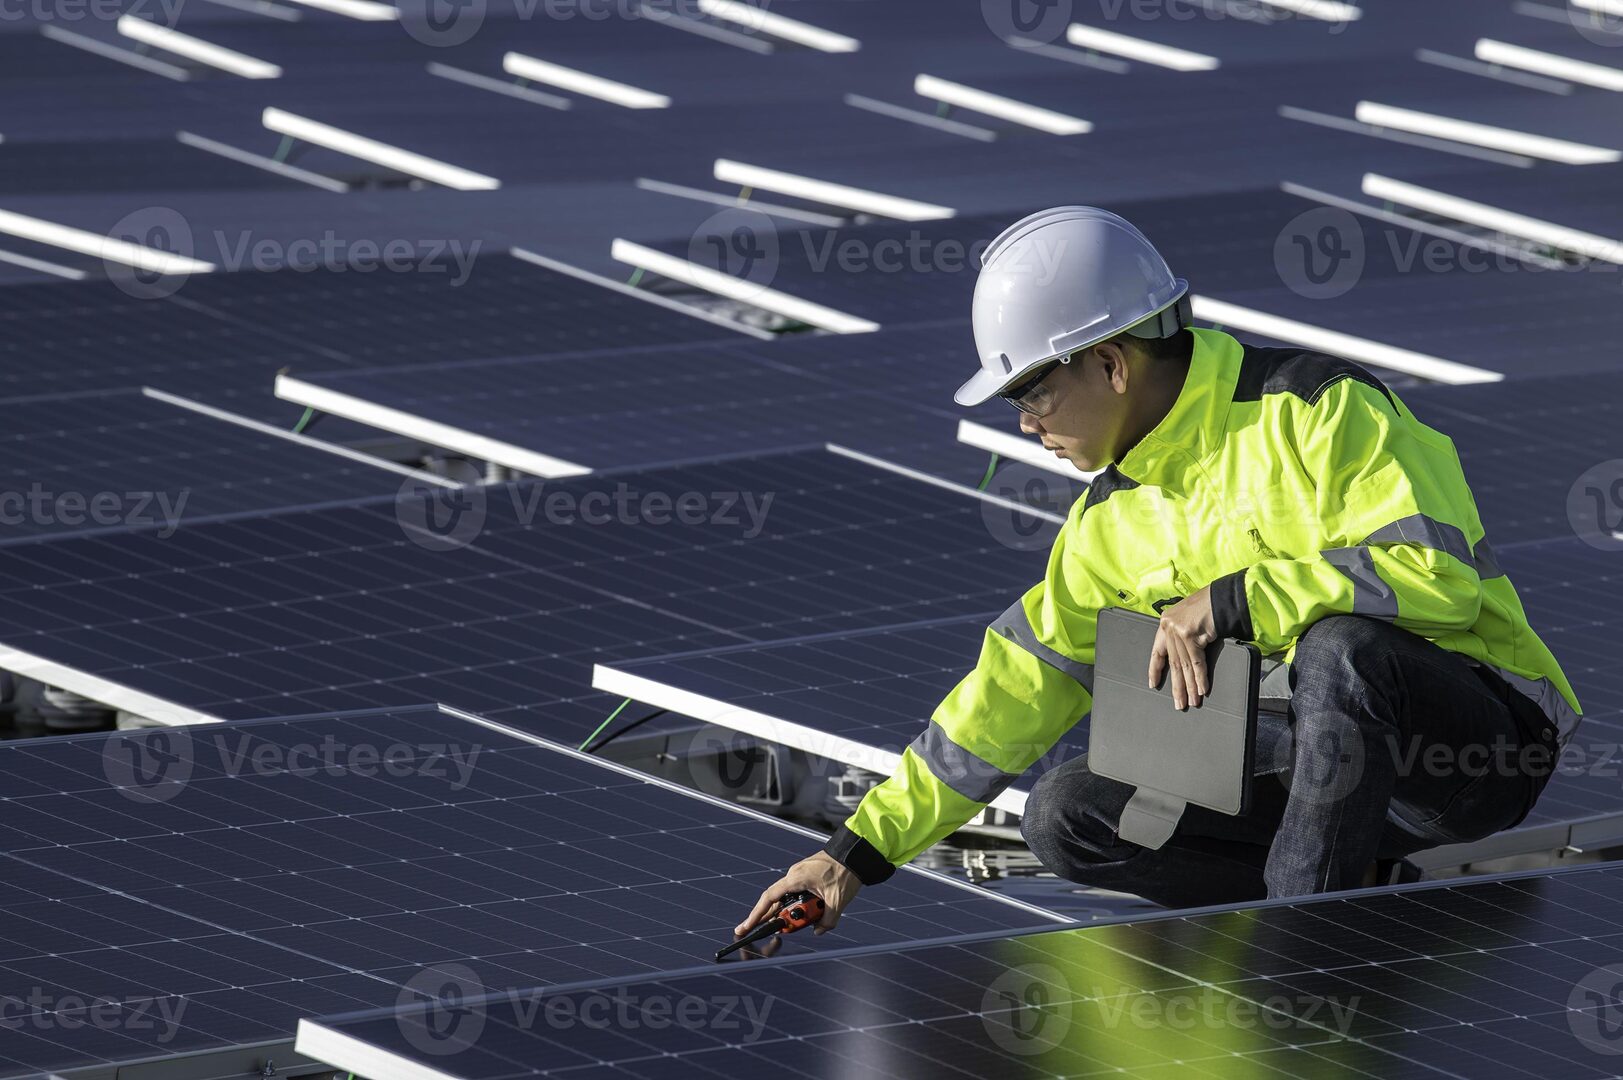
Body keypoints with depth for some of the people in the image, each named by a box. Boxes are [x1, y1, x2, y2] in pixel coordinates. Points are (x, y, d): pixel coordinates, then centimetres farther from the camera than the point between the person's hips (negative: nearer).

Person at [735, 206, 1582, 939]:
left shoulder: (1318, 409, -16)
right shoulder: (1117, 522, 8)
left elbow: (1438, 574, -27)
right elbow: (1014, 688, 12)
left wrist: (1230, 602, -25)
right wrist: (861, 850, 9)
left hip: (1488, 734, -7)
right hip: (1309, 747, 7)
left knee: (1341, 650, -38)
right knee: (1068, 817, -6)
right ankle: (1368, 891, -4)